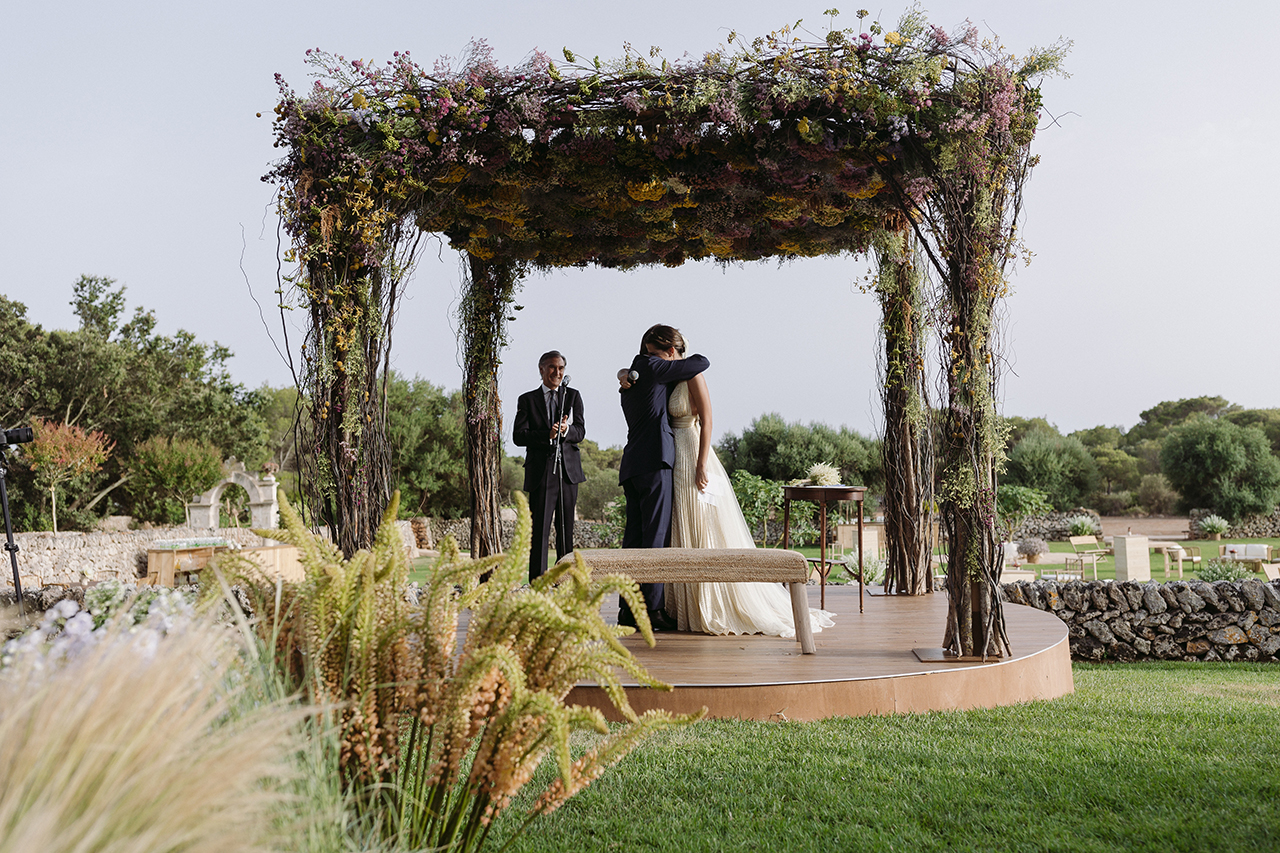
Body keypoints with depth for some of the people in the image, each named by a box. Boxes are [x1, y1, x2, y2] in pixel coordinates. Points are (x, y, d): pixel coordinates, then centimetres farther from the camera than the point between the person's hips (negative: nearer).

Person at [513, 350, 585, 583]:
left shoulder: (573, 396, 13)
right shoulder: (527, 400, 8)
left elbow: (580, 431, 4)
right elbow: (518, 436, -2)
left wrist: (566, 430, -19)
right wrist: (547, 435, -18)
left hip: (568, 469, 2)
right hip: (540, 471, -2)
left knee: (567, 528, 6)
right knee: (539, 528, -7)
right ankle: (537, 581, -5)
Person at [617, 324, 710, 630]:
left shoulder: (631, 374, 23)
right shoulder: (654, 367, -3)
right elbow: (702, 362, 2)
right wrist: (685, 360, 19)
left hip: (631, 465, 9)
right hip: (654, 460, -8)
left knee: (634, 537, 6)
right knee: (656, 536, -7)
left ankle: (628, 609, 7)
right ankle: (651, 608, -8)